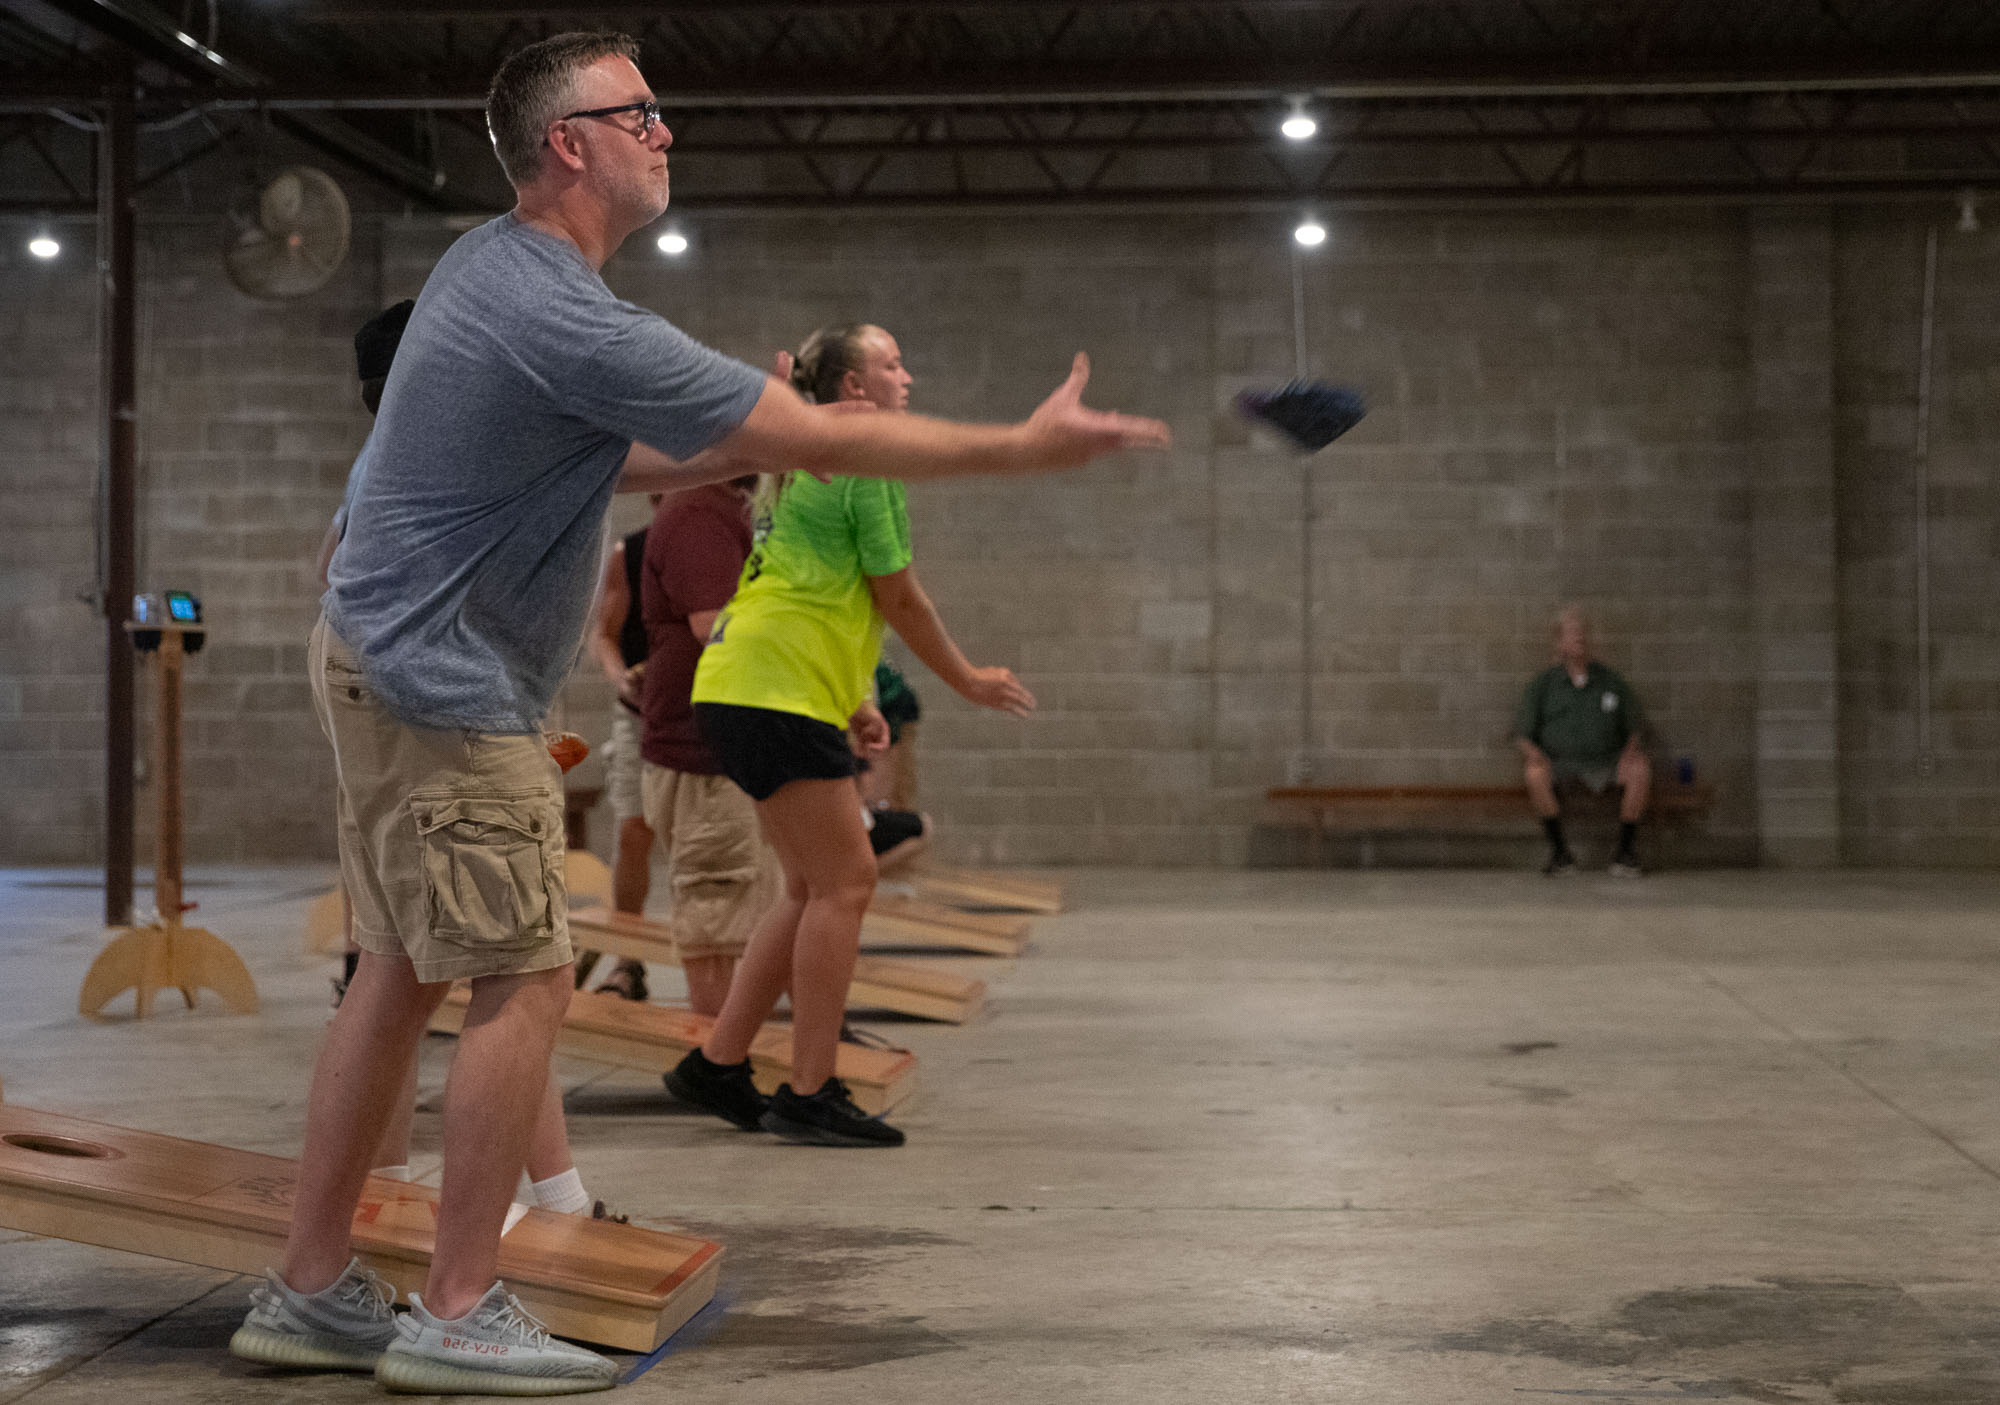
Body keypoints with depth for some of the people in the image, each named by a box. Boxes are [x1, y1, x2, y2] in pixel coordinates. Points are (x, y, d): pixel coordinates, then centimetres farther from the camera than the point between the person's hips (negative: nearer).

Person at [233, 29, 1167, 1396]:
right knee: (525, 984, -5)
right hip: (449, 695, -10)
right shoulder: (568, 320, -22)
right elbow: (826, 440, -20)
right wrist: (1026, 448, -13)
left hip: (387, 665, 10)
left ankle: (313, 1290, 17)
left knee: (401, 973, 12)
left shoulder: (492, 264, 9)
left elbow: (597, 463, 19)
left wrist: (742, 444, 5)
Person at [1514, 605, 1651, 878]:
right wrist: (1533, 752, -20)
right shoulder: (1543, 684, 3)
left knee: (1640, 770, -29)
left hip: (1604, 763, 1)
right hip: (1558, 762, -1)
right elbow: (1522, 734, 2)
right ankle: (1559, 852, -22)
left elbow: (1635, 727, 11)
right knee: (1536, 774, -35)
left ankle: (1626, 853, -18)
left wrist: (1632, 749, -12)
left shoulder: (1610, 682, 6)